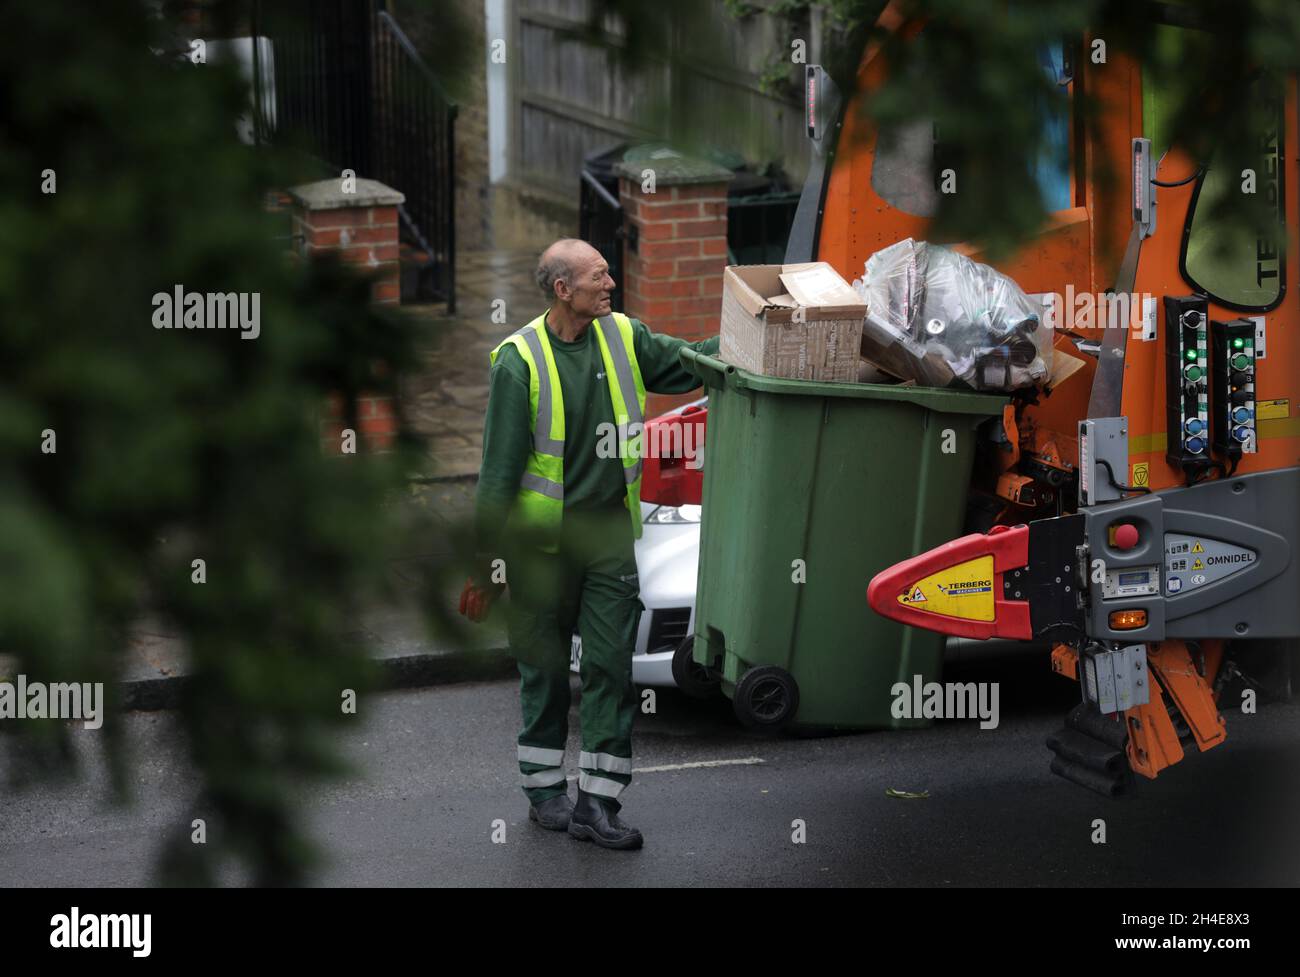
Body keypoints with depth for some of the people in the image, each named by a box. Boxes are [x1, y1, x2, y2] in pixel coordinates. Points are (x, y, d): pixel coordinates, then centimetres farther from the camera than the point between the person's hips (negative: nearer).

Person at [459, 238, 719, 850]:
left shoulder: (624, 338, 2)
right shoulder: (519, 360, -11)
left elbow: (690, 363, 19)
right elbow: (499, 467, -9)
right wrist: (486, 562, -8)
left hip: (610, 531, 4)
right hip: (541, 540, -4)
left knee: (612, 665, -2)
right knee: (545, 666, 8)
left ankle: (597, 801, -1)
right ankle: (545, 789, 23)